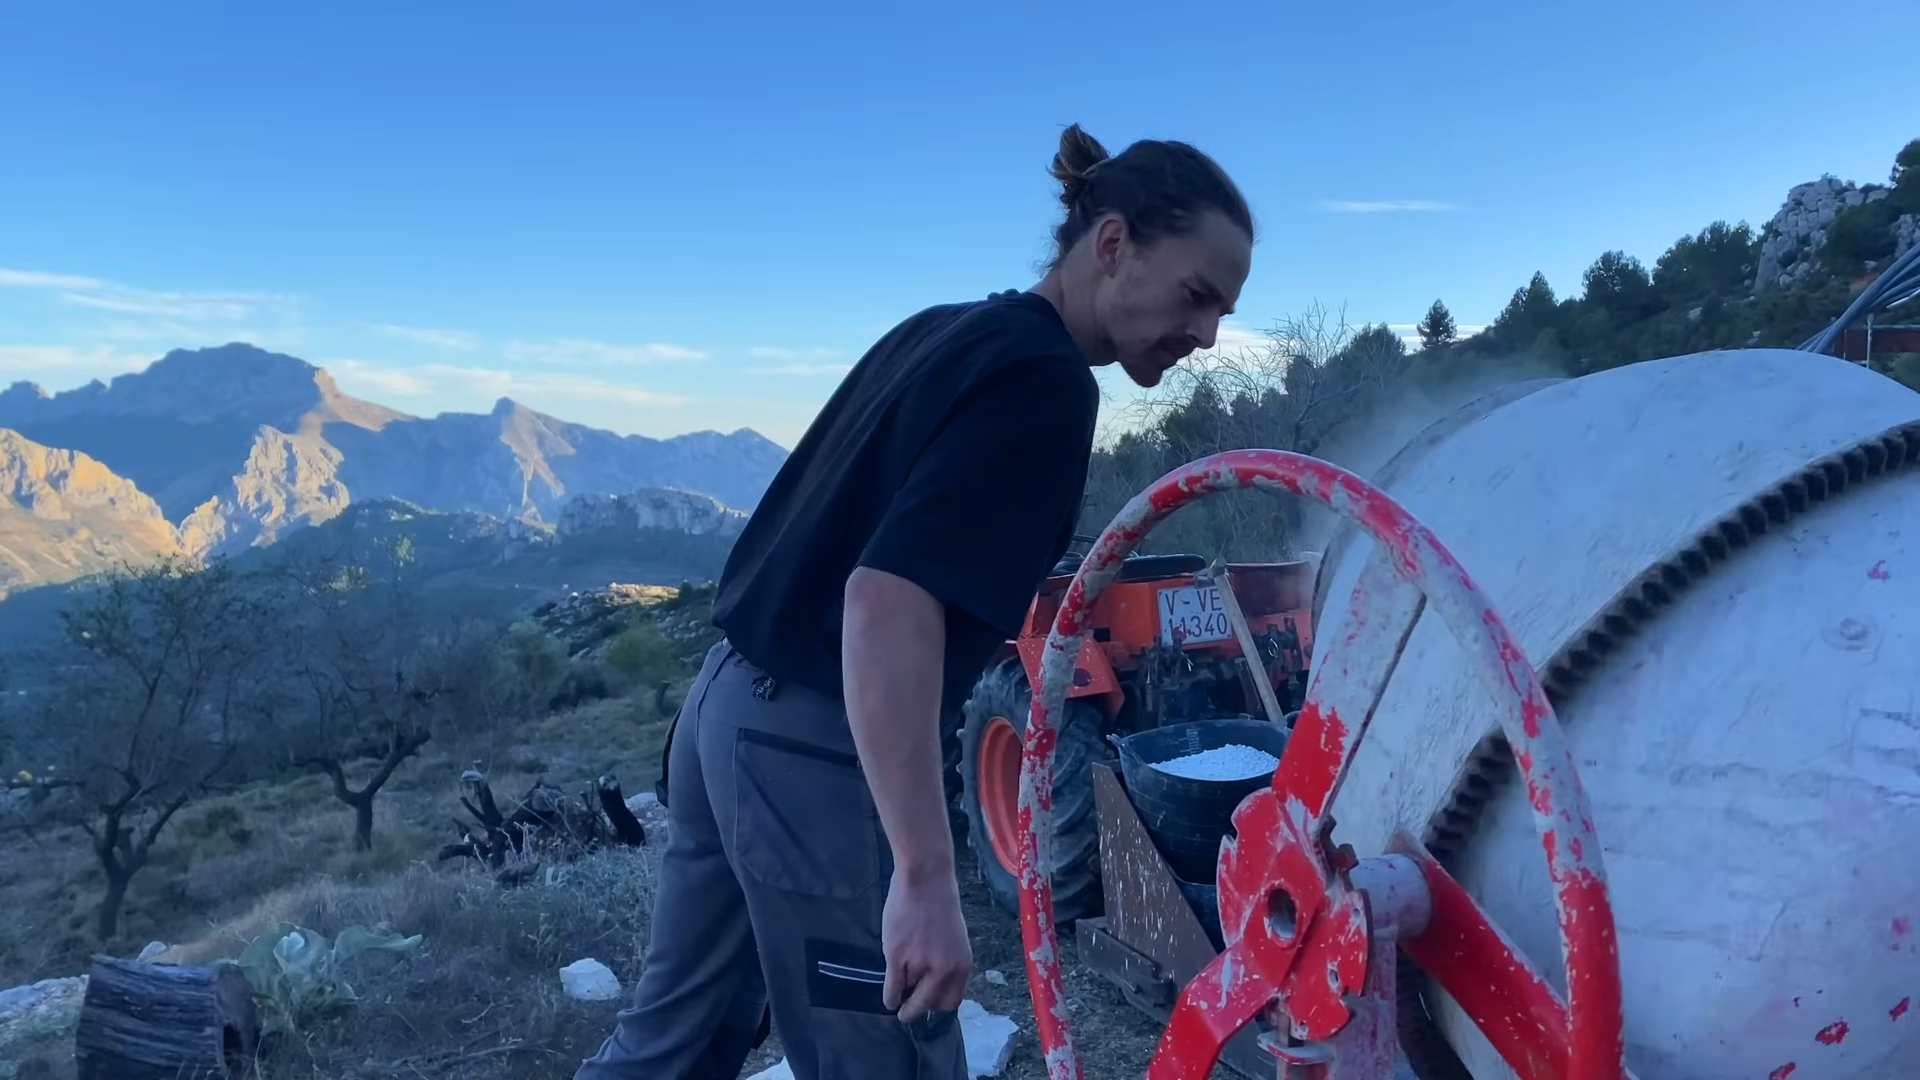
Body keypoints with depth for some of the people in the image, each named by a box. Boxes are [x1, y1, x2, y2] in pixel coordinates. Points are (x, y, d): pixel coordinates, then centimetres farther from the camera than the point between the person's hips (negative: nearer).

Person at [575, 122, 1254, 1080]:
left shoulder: (938, 329, 11)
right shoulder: (1045, 380, -16)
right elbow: (888, 600, -29)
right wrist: (925, 877, -30)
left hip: (728, 704, 9)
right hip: (817, 751, -9)